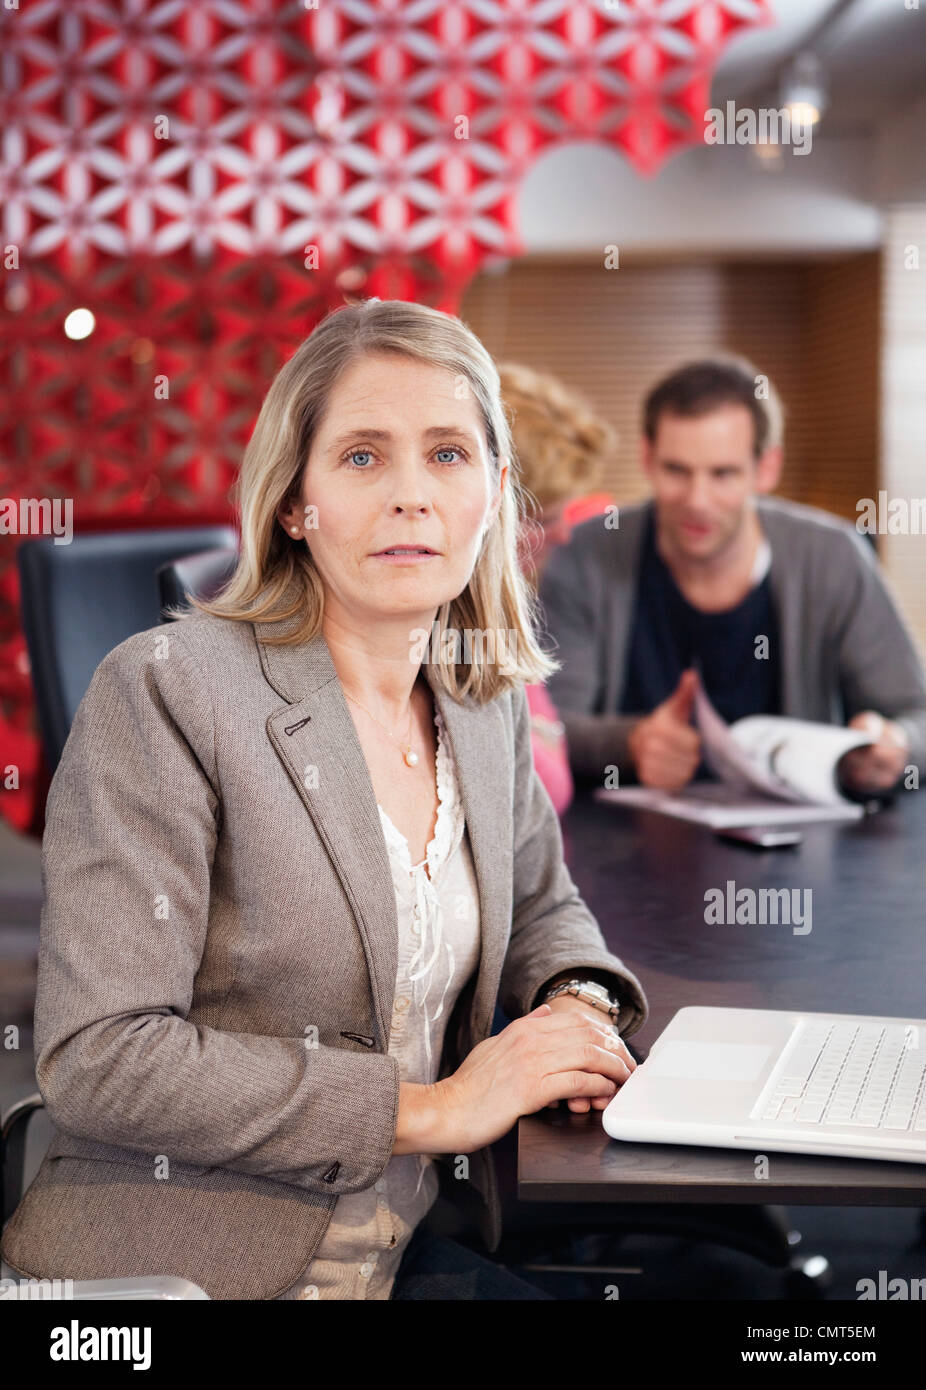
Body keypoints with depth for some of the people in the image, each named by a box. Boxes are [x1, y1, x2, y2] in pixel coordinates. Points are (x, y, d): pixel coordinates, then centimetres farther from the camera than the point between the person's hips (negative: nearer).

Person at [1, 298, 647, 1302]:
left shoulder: (487, 705, 6)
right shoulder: (165, 690, -14)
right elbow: (94, 1058, -19)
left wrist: (576, 1005, 0)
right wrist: (429, 1106, -18)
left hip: (409, 1251, 7)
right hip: (178, 1272, -6)